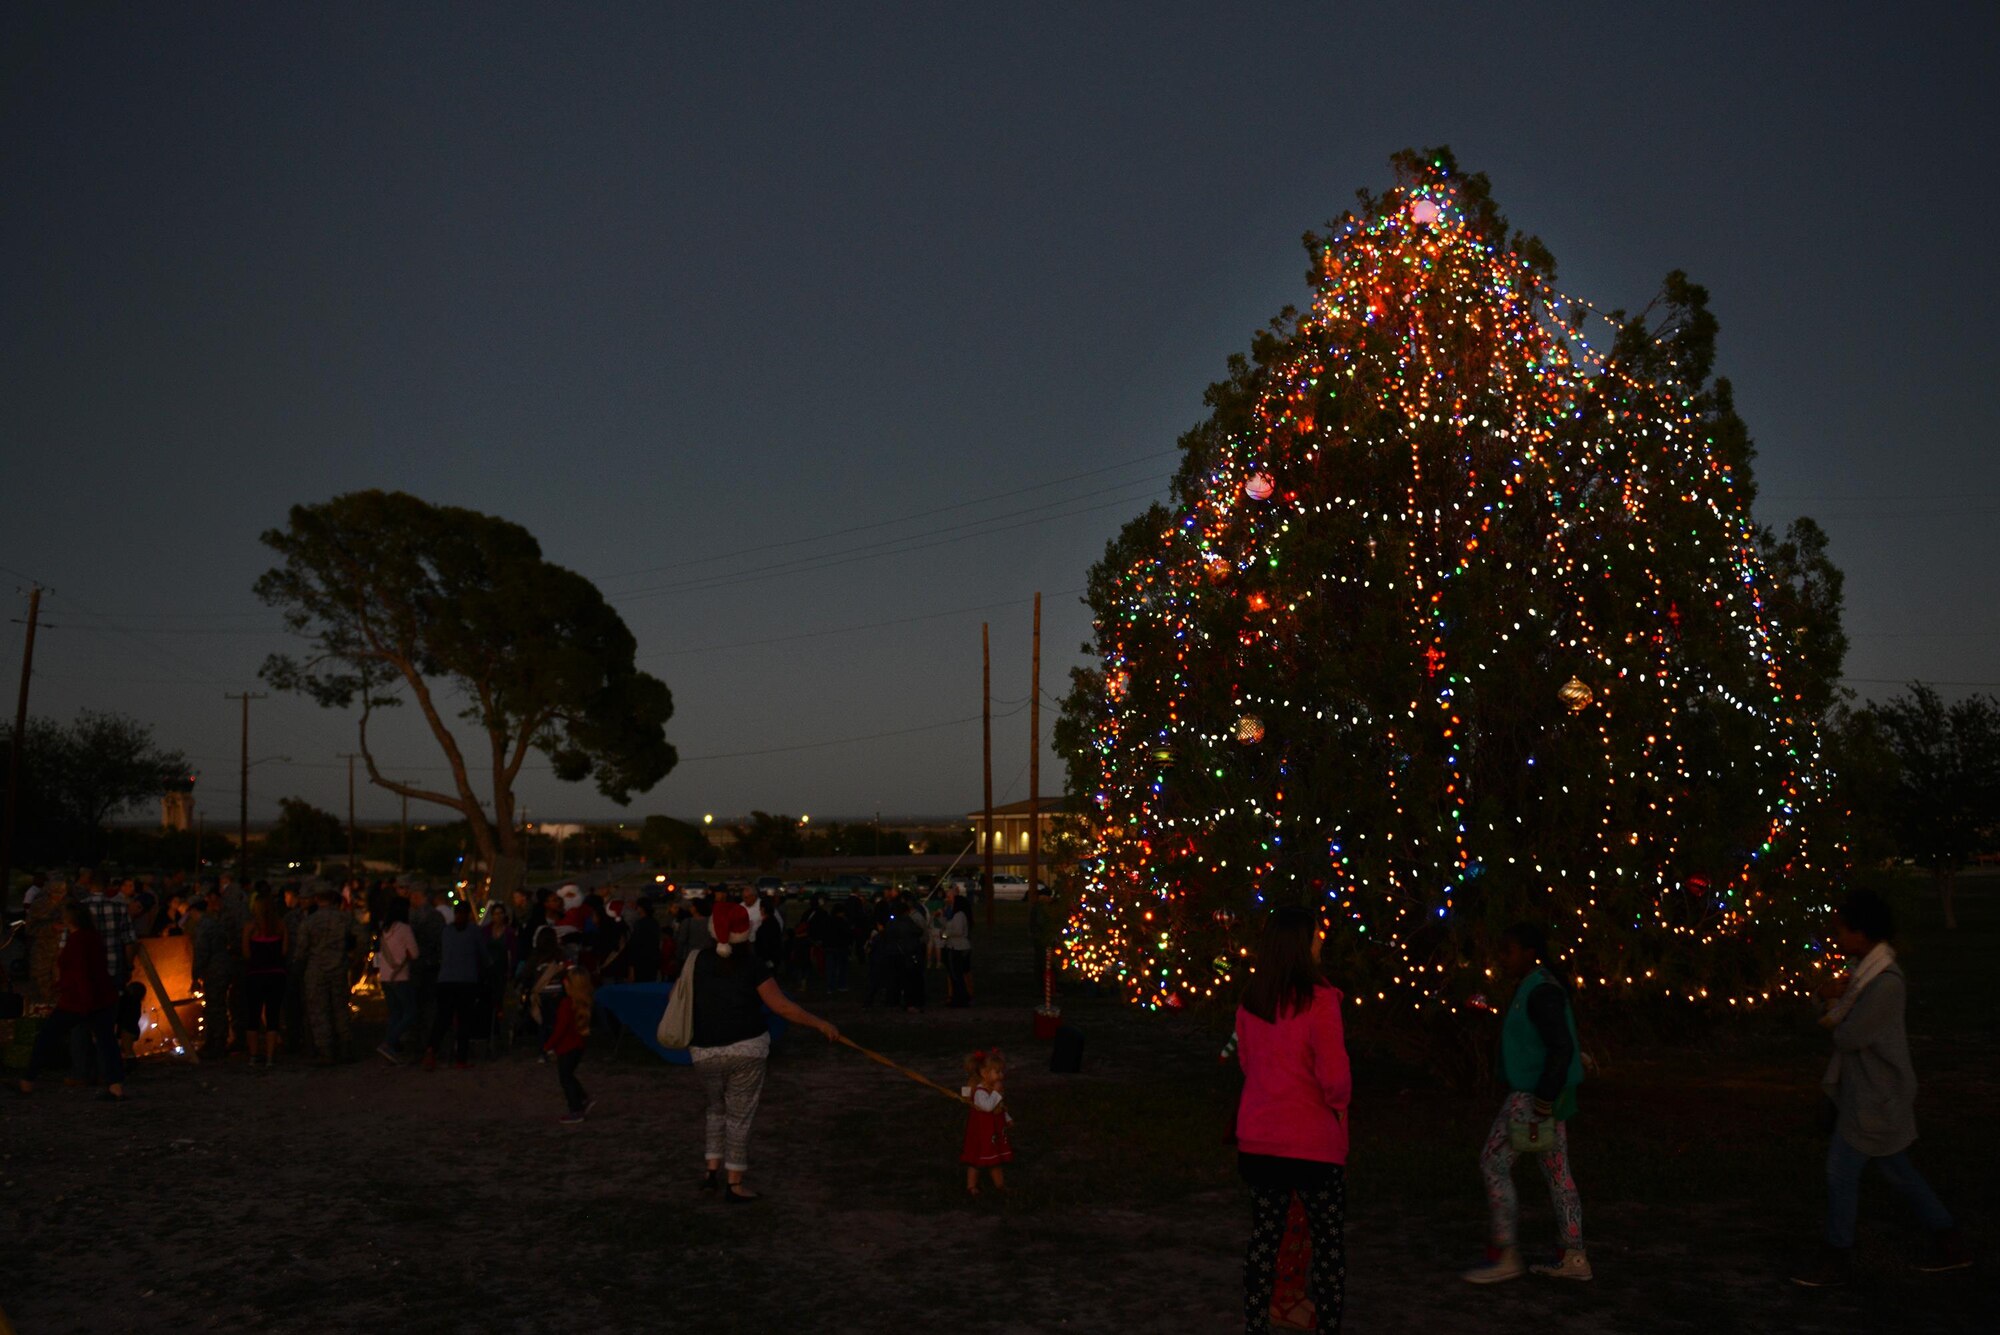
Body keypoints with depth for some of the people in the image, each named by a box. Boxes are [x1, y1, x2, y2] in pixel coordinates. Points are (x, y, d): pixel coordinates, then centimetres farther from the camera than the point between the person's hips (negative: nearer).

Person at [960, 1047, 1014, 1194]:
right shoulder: (979, 1091, -24)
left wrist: (1007, 1118, 15)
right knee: (976, 1159, 2)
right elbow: (988, 1106, -39)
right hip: (981, 1130, -9)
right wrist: (996, 1092, -32)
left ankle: (1000, 1184, 26)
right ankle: (971, 1186, 14)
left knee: (997, 1159, 16)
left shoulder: (996, 1088, 5)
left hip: (996, 1129, 9)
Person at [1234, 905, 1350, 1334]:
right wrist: (1339, 1100, 2)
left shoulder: (1249, 1001, 0)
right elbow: (1334, 1077, -18)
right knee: (1329, 1241, 9)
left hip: (1259, 1138, 5)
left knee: (1264, 1236, 15)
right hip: (1312, 1140, -5)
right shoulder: (1318, 1001, -18)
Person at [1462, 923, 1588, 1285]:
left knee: (1493, 1163, -6)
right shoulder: (1533, 987, 13)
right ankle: (1574, 1258, 18)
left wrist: (1542, 1107, -25)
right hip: (1536, 1094, 10)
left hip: (1537, 1095, -10)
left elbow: (1562, 1049, -24)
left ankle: (1505, 1256, -2)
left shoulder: (1541, 991, -18)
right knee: (1557, 1173, 12)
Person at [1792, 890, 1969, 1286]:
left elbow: (1849, 1037, -23)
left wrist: (1832, 1024, -2)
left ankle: (1836, 1260, 11)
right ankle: (1950, 1245, 31)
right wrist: (1834, 993, -6)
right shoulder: (1864, 967, 4)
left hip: (1876, 1095, -9)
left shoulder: (1886, 984, -25)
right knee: (1896, 1169, 19)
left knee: (1842, 1169, -1)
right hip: (1863, 1087, 9)